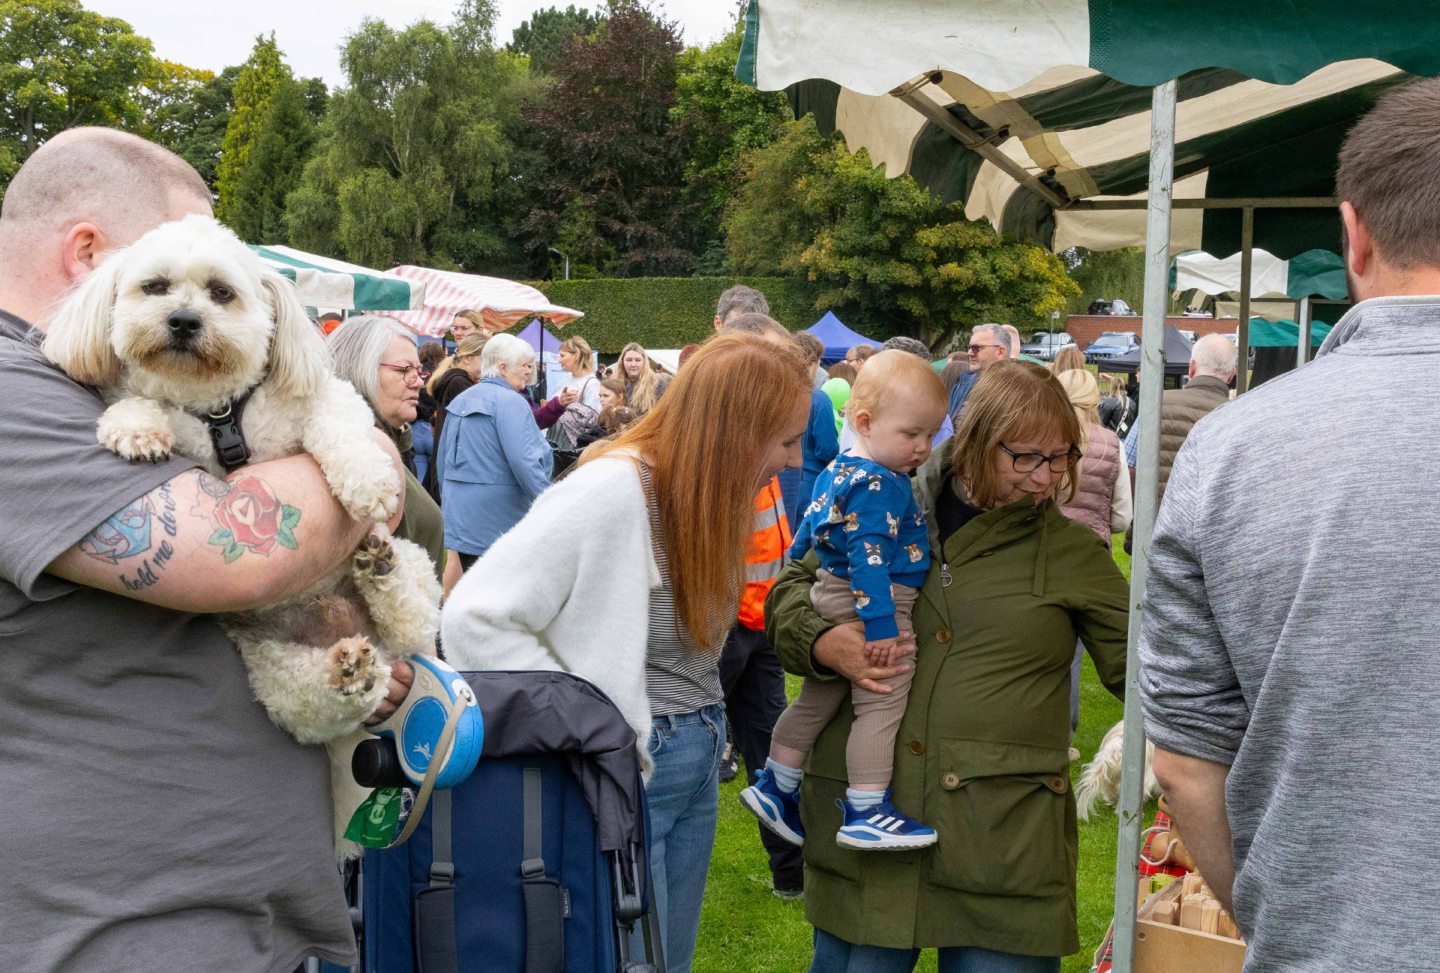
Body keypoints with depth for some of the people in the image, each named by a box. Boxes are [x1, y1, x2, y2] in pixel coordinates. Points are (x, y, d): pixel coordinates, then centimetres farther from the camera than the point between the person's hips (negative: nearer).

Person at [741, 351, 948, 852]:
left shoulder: (839, 471, 11)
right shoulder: (876, 485, -19)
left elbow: (808, 529, 21)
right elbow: (868, 556, -26)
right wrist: (880, 625, -27)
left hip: (830, 598, 10)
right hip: (870, 605, -10)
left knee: (818, 699, 19)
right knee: (882, 704, -6)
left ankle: (774, 786, 29)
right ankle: (866, 813, -4)